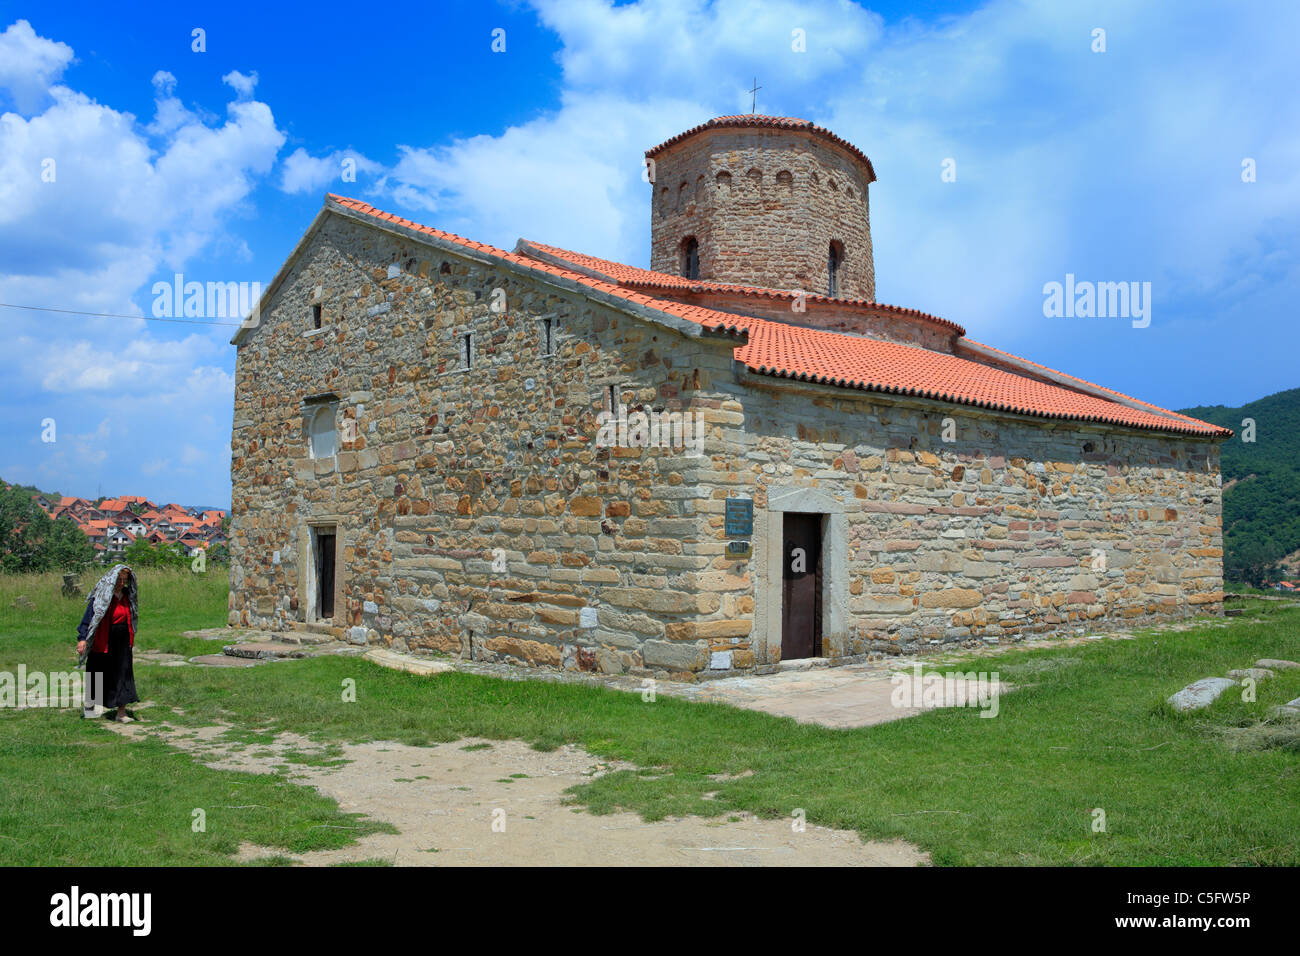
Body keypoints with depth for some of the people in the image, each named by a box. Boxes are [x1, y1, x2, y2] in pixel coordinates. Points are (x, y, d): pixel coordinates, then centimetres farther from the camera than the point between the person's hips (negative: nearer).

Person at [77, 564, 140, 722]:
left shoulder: (127, 596, 6)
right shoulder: (101, 595, -12)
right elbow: (88, 616, -17)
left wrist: (131, 639, 21)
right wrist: (82, 638, -26)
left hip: (122, 643, 4)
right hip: (103, 642, -4)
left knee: (123, 674, -3)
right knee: (97, 673, 11)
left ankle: (121, 712, -2)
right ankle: (89, 705, 34)